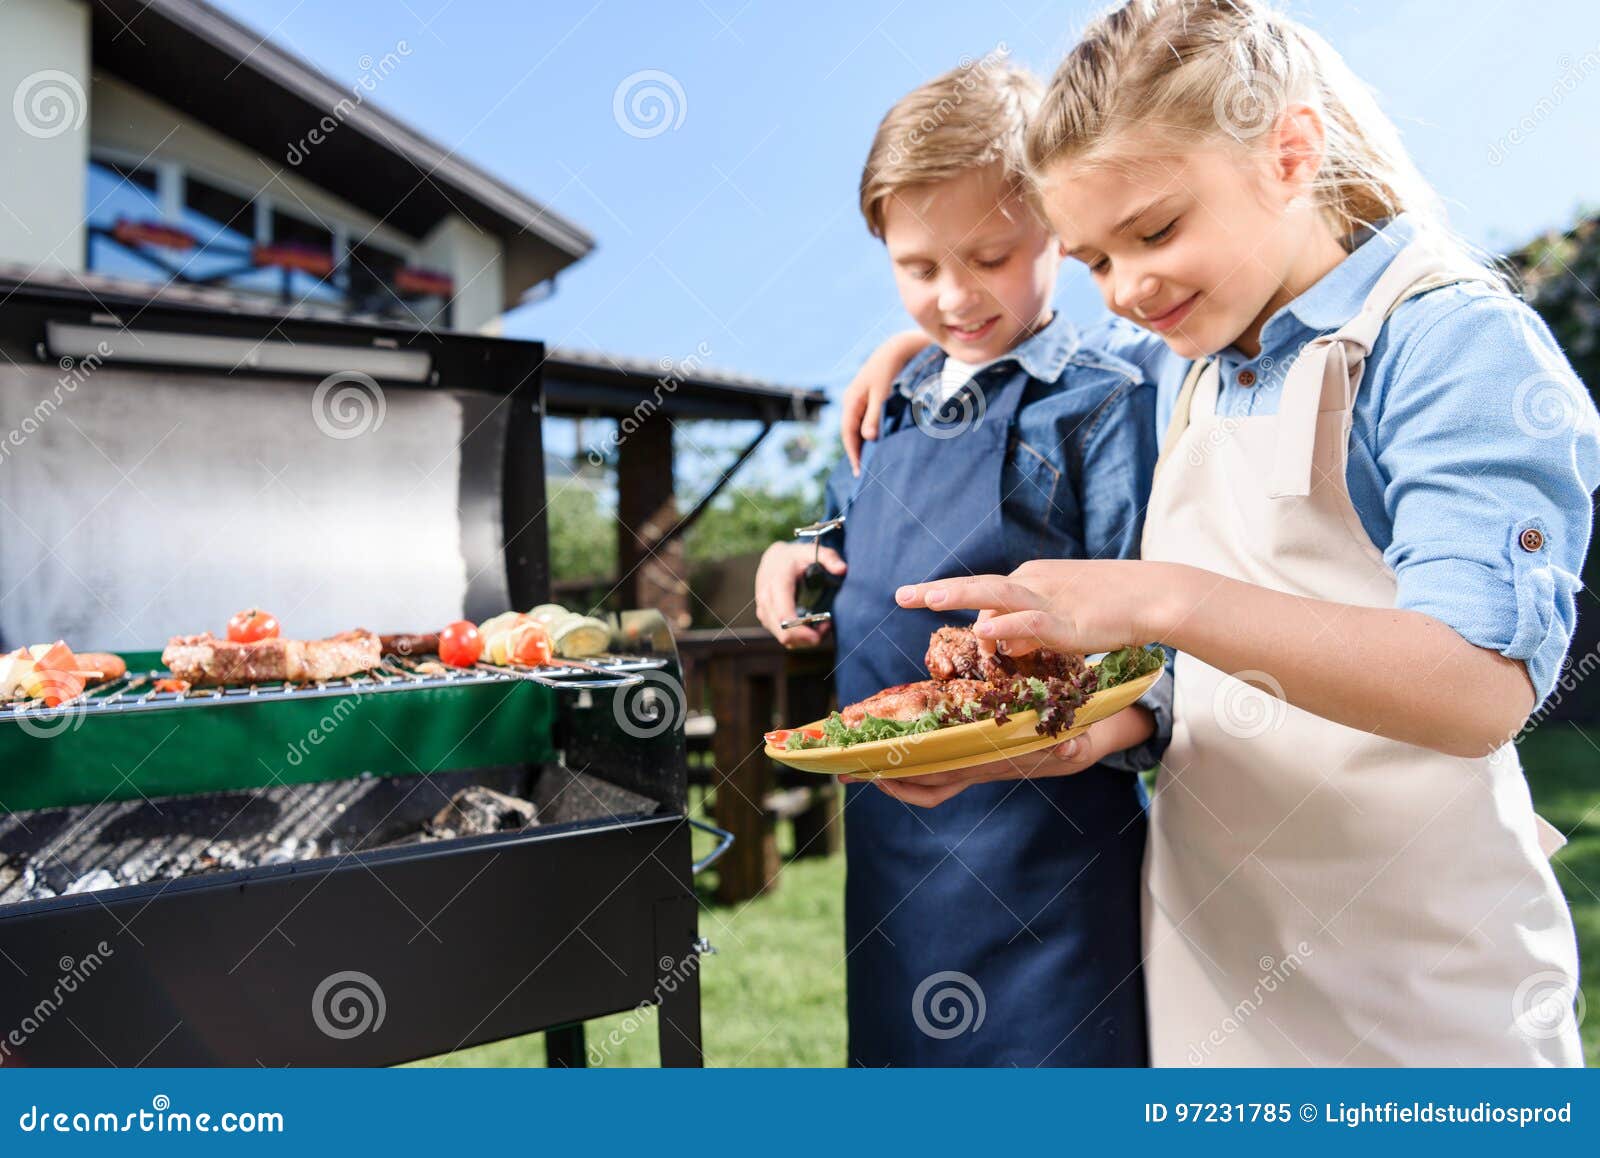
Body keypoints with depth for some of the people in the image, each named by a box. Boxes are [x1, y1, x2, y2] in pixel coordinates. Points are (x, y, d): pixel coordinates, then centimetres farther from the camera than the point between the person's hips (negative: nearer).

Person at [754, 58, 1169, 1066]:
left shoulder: (1104, 403, -9)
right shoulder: (890, 412, 11)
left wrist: (1110, 725, -35)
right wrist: (799, 566, 5)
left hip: (1041, 849, -6)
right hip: (892, 842, 7)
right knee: (901, 1052, 22)